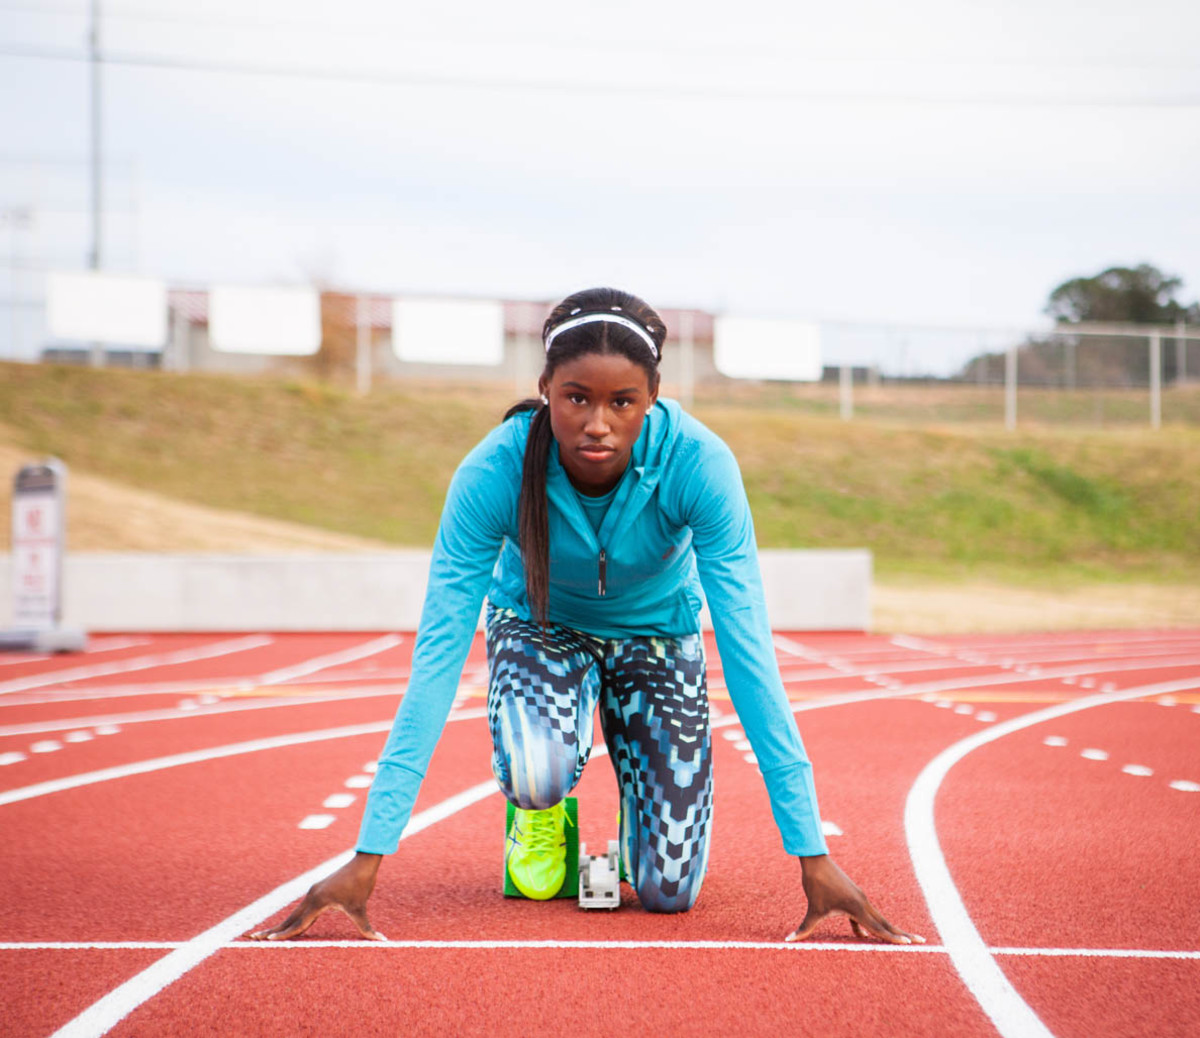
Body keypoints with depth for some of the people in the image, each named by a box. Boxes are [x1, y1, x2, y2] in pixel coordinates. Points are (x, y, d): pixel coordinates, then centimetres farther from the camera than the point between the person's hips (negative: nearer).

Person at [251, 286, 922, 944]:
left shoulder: (699, 463, -33)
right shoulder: (495, 472, -33)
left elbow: (748, 650, -33)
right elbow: (437, 658, -31)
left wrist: (814, 857, -37)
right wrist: (367, 859, -36)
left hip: (655, 629, 1)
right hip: (538, 623, 0)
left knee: (668, 892, -10)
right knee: (535, 768, -35)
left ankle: (642, 805, 26)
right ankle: (542, 809, 4)